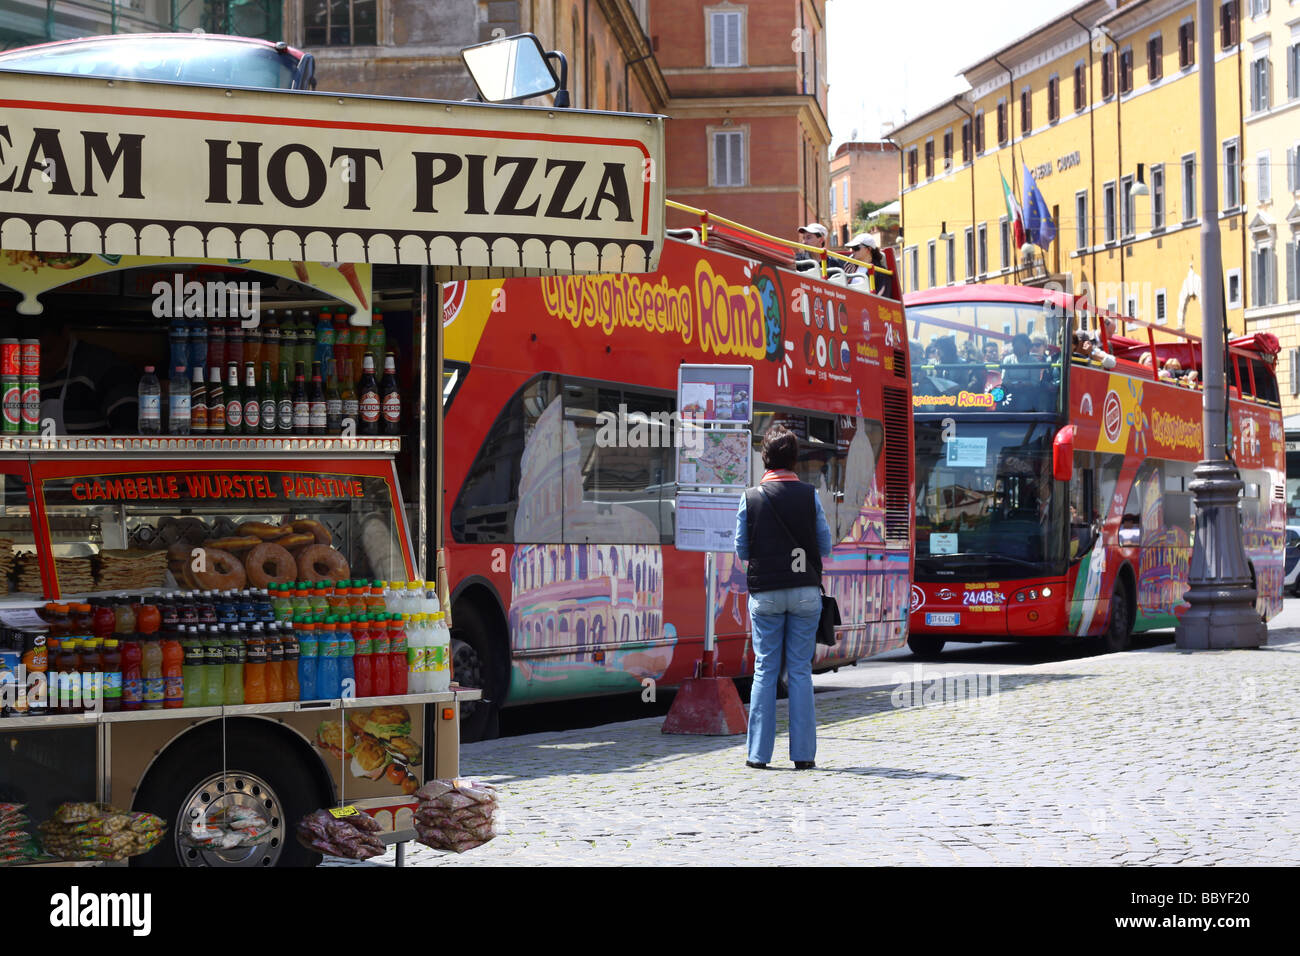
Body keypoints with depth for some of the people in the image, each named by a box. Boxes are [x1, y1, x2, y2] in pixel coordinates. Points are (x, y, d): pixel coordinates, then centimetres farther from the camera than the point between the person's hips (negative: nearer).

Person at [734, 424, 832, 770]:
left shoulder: (751, 497, -2)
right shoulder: (809, 495, -2)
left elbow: (741, 550, 3)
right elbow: (825, 546, 4)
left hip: (765, 593, 0)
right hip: (805, 592, 0)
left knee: (765, 671, 4)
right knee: (800, 671, 4)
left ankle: (759, 753, 3)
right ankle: (803, 752, 3)